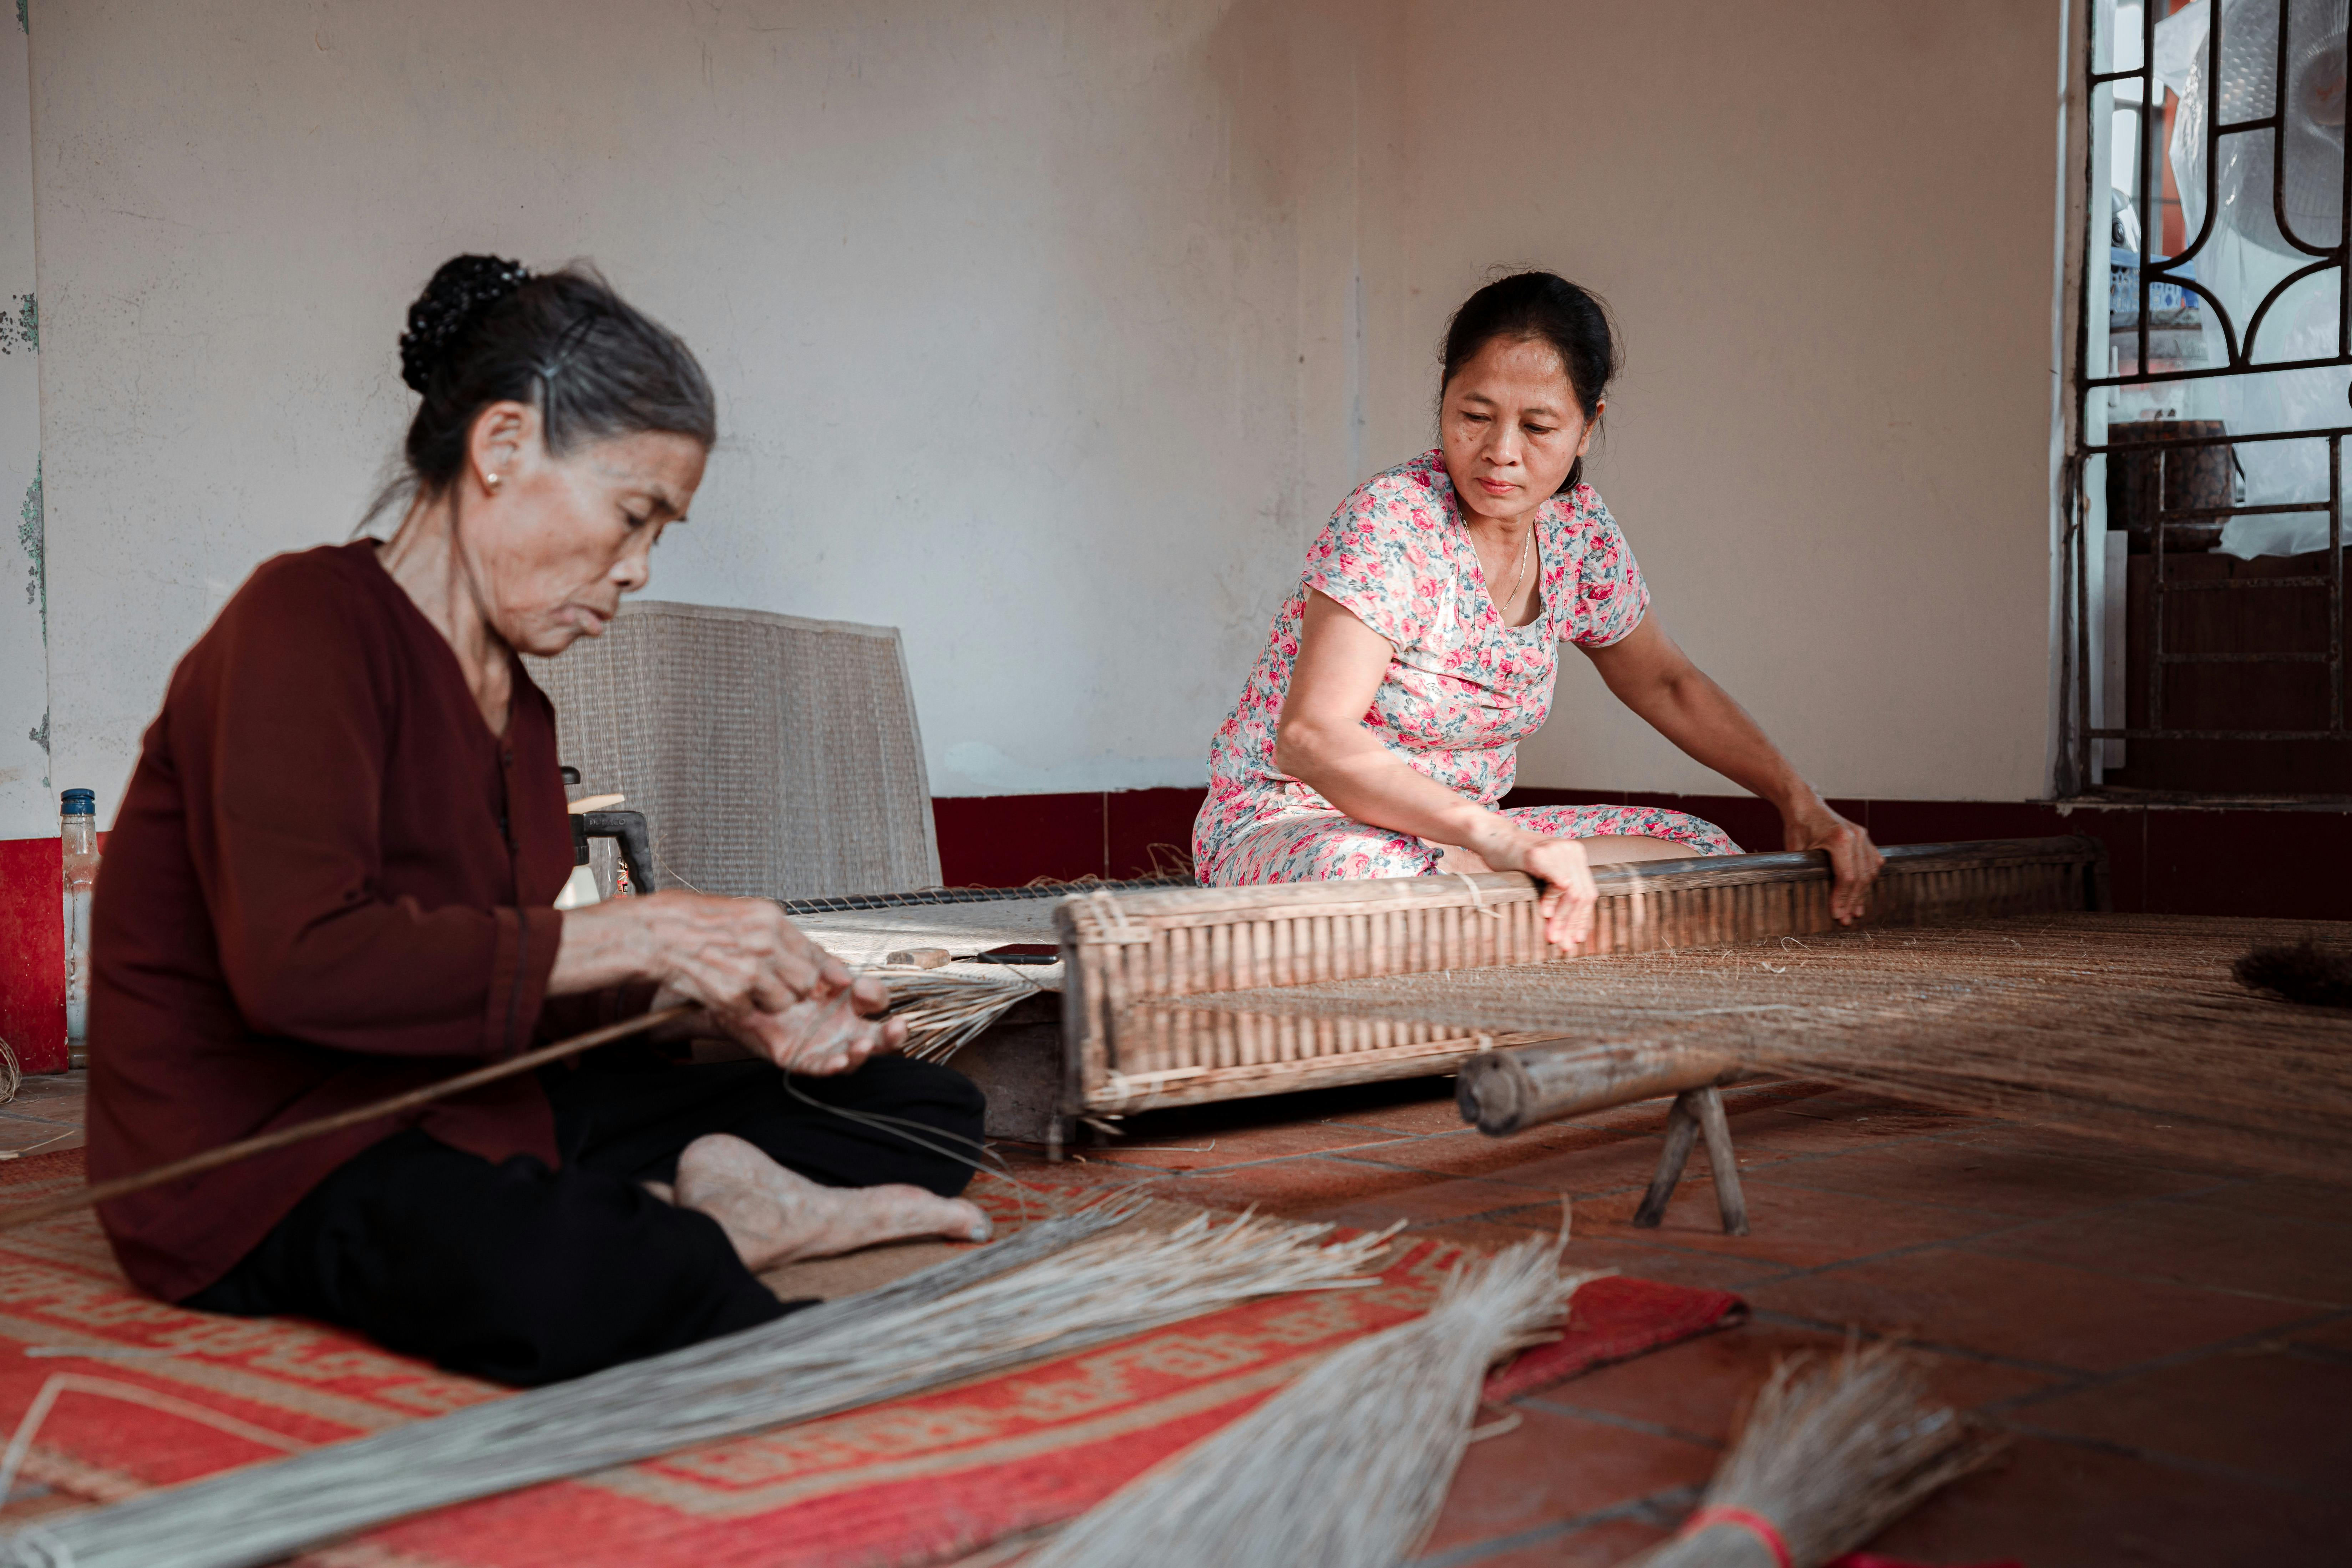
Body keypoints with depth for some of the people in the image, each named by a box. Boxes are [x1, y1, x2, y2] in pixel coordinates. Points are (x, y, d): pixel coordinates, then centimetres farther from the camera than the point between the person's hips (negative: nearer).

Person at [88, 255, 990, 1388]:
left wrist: (714, 1003, -6)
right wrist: (638, 936, -23)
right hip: (267, 1155, -9)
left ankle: (715, 1196, -20)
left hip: (457, 1111, 9)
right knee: (621, 1284, -42)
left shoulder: (512, 698, 15)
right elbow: (298, 964, -27)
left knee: (921, 1104, 3)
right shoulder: (310, 618, -13)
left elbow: (525, 993, 12)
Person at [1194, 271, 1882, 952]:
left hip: (1461, 838, 7)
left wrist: (1800, 802, 5)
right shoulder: (1391, 521, -22)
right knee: (1379, 871, -41)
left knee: (1701, 847, -1)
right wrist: (1495, 837, -45)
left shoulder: (1578, 528, -1)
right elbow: (1311, 736, -33)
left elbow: (1666, 683, 16)